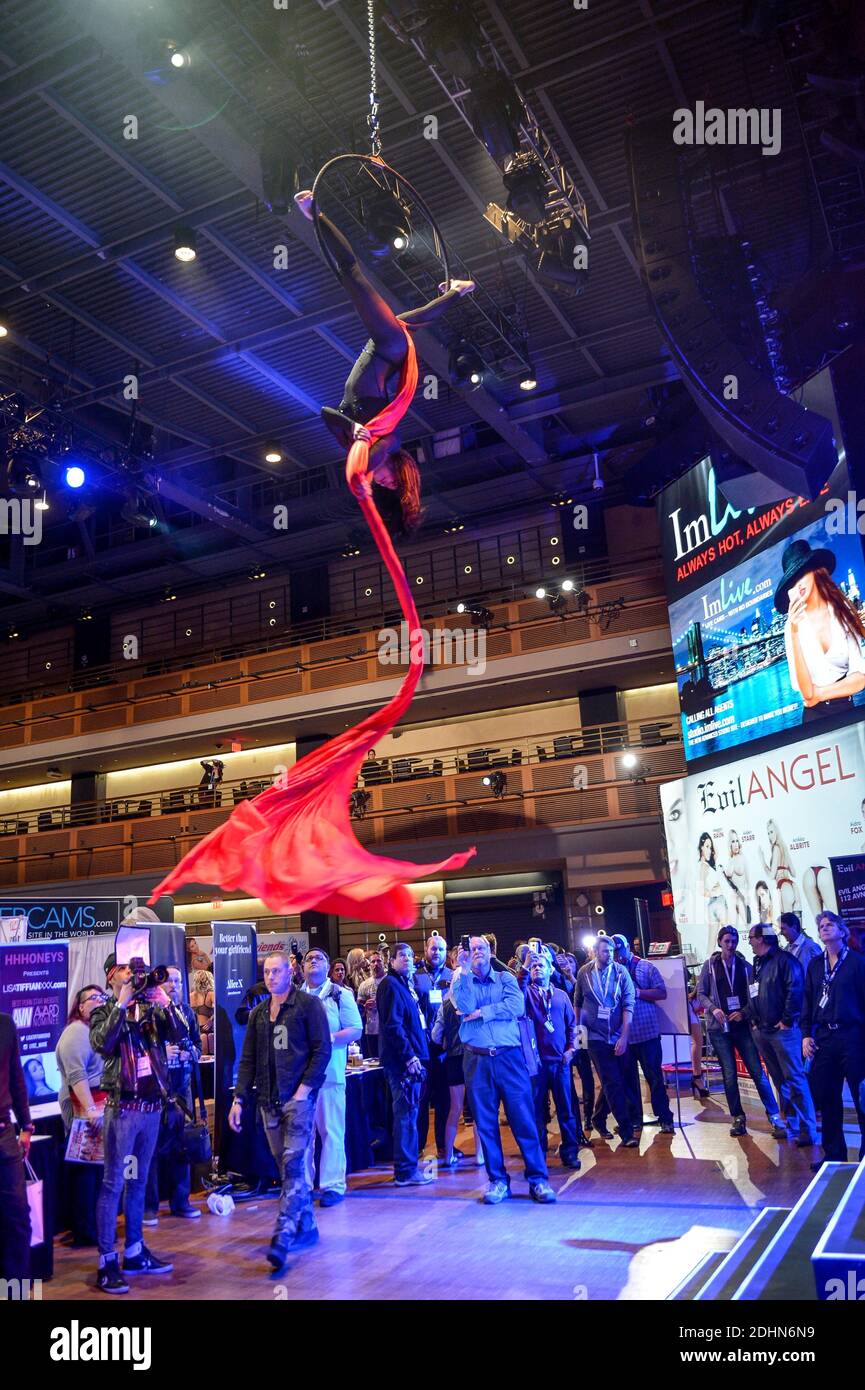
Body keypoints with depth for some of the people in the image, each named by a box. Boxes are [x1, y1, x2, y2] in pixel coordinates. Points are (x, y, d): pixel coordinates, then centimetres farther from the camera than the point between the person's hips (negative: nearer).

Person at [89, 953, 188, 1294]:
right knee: (113, 1184, -2)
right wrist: (122, 1004, -23)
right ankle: (107, 1262, 4)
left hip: (152, 1105, 5)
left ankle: (135, 1252, 24)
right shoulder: (103, 1012, -2)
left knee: (139, 1181, 14)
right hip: (121, 1107, -5)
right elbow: (101, 1043, -22)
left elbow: (179, 1034, -5)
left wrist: (165, 1004, -18)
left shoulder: (151, 1008, 7)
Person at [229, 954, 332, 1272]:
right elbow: (248, 1060, 14)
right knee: (287, 1168, 11)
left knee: (292, 1165, -12)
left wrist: (305, 1088, -15)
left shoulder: (308, 1004, -4)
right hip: (269, 1101, 6)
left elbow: (322, 1050, -8)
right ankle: (306, 1227, 23)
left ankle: (282, 1239, -14)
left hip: (298, 1097, -6)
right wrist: (239, 1099, 7)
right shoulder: (258, 1013, 13)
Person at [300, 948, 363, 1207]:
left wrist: (330, 1038, -16)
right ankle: (302, 1185, 18)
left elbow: (356, 1030, -2)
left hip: (330, 1072, -3)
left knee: (332, 1132, 0)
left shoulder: (341, 994, 3)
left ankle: (333, 1185, 7)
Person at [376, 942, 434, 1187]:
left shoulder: (407, 985, 18)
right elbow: (392, 1025, -19)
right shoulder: (391, 985, -11)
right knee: (406, 1113, -6)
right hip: (403, 1060, -9)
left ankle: (409, 1164, 24)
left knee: (409, 1112, 15)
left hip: (413, 1058, 9)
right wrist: (409, 1056, -20)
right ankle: (405, 1171, 0)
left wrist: (418, 1054, 15)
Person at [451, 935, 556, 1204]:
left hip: (510, 1057, -1)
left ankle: (538, 1179, 7)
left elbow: (516, 1006, -9)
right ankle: (498, 1181, 16)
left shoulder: (505, 978, 9)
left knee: (524, 1119, -1)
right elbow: (464, 1007, -12)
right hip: (477, 1061, 1)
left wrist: (482, 1013, -10)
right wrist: (464, 970, -14)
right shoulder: (462, 982, 9)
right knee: (485, 1123, 6)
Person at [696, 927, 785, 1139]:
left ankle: (775, 1118, 0)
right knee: (729, 1074, 3)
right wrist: (713, 1008, -13)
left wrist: (743, 1012, -11)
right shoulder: (710, 965, 2)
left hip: (742, 1025, 0)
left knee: (757, 1071, -5)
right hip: (719, 1027, 0)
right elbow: (701, 994, 4)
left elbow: (753, 995, 3)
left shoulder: (744, 966, 4)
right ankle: (737, 1118, 15)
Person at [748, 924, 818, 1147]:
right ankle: (791, 1125, 20)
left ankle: (808, 1130, -4)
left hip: (782, 1030, -9)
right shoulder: (757, 963, 17)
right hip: (762, 1031, 9)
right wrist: (752, 1018, 12)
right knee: (780, 1080, 13)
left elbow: (795, 991, -18)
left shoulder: (784, 960, -10)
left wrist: (787, 1020, -17)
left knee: (794, 1078, -7)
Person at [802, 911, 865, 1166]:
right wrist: (806, 1034, 6)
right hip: (823, 1038, 5)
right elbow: (808, 1002, 14)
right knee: (826, 1098, 7)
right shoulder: (815, 965, 12)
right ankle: (834, 1154, 18)